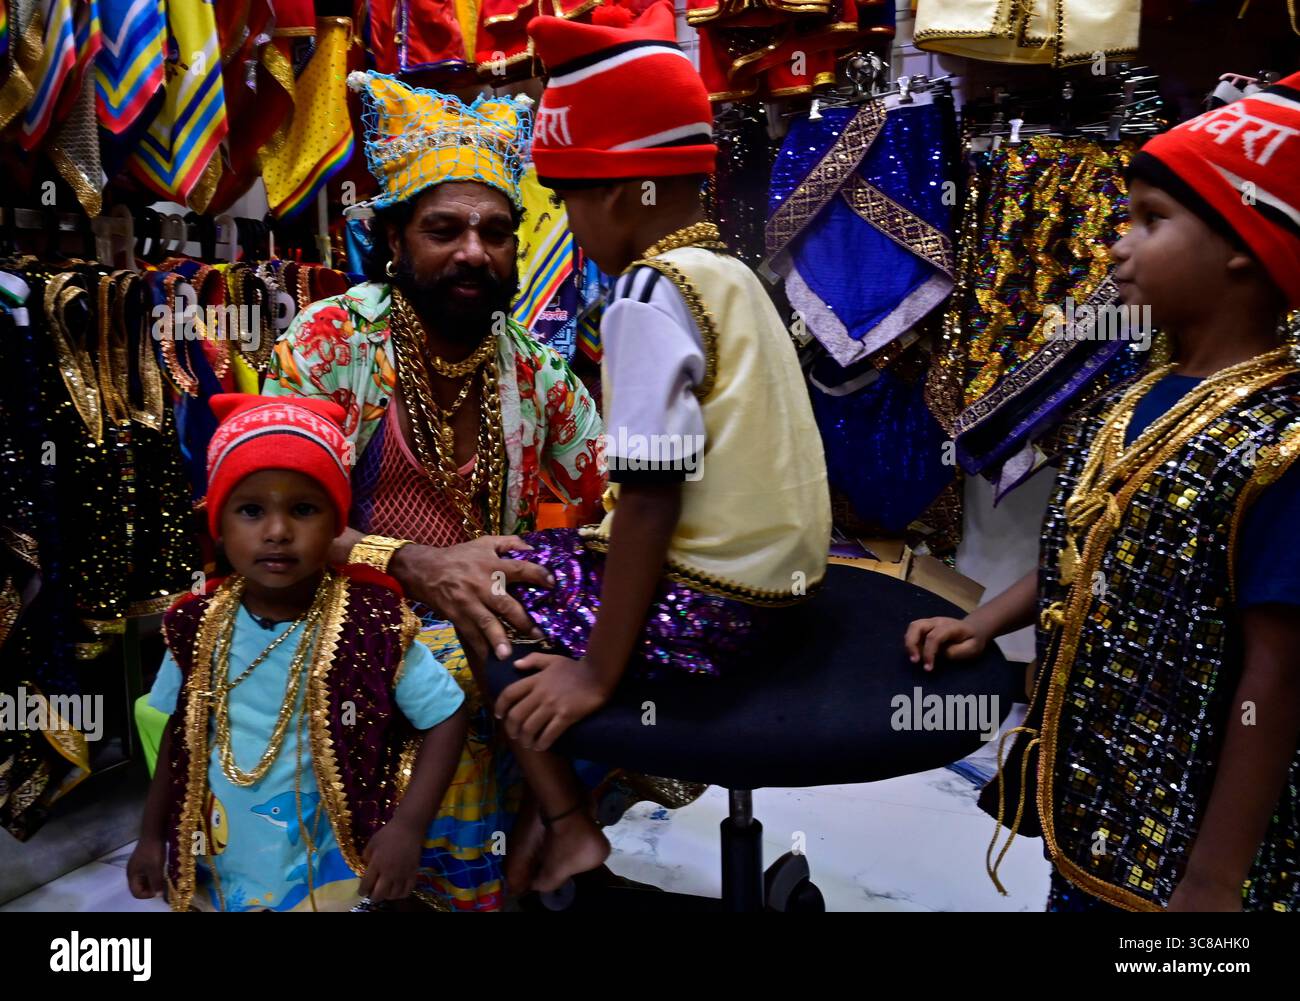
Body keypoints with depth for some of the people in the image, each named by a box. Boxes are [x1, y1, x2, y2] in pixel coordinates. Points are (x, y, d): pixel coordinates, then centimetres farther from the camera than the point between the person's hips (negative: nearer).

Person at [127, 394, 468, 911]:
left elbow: (445, 716, -12)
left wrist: (407, 827, -20)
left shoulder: (374, 627, -20)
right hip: (214, 875, 4)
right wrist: (152, 834, 10)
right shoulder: (198, 627, -8)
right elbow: (180, 737, 7)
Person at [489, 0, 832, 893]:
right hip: (771, 578, 9)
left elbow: (651, 497, -23)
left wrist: (598, 671, -16)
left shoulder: (651, 294, -18)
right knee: (539, 559, 23)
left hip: (705, 609, -9)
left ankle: (567, 824, 6)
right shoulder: (728, 275, 10)